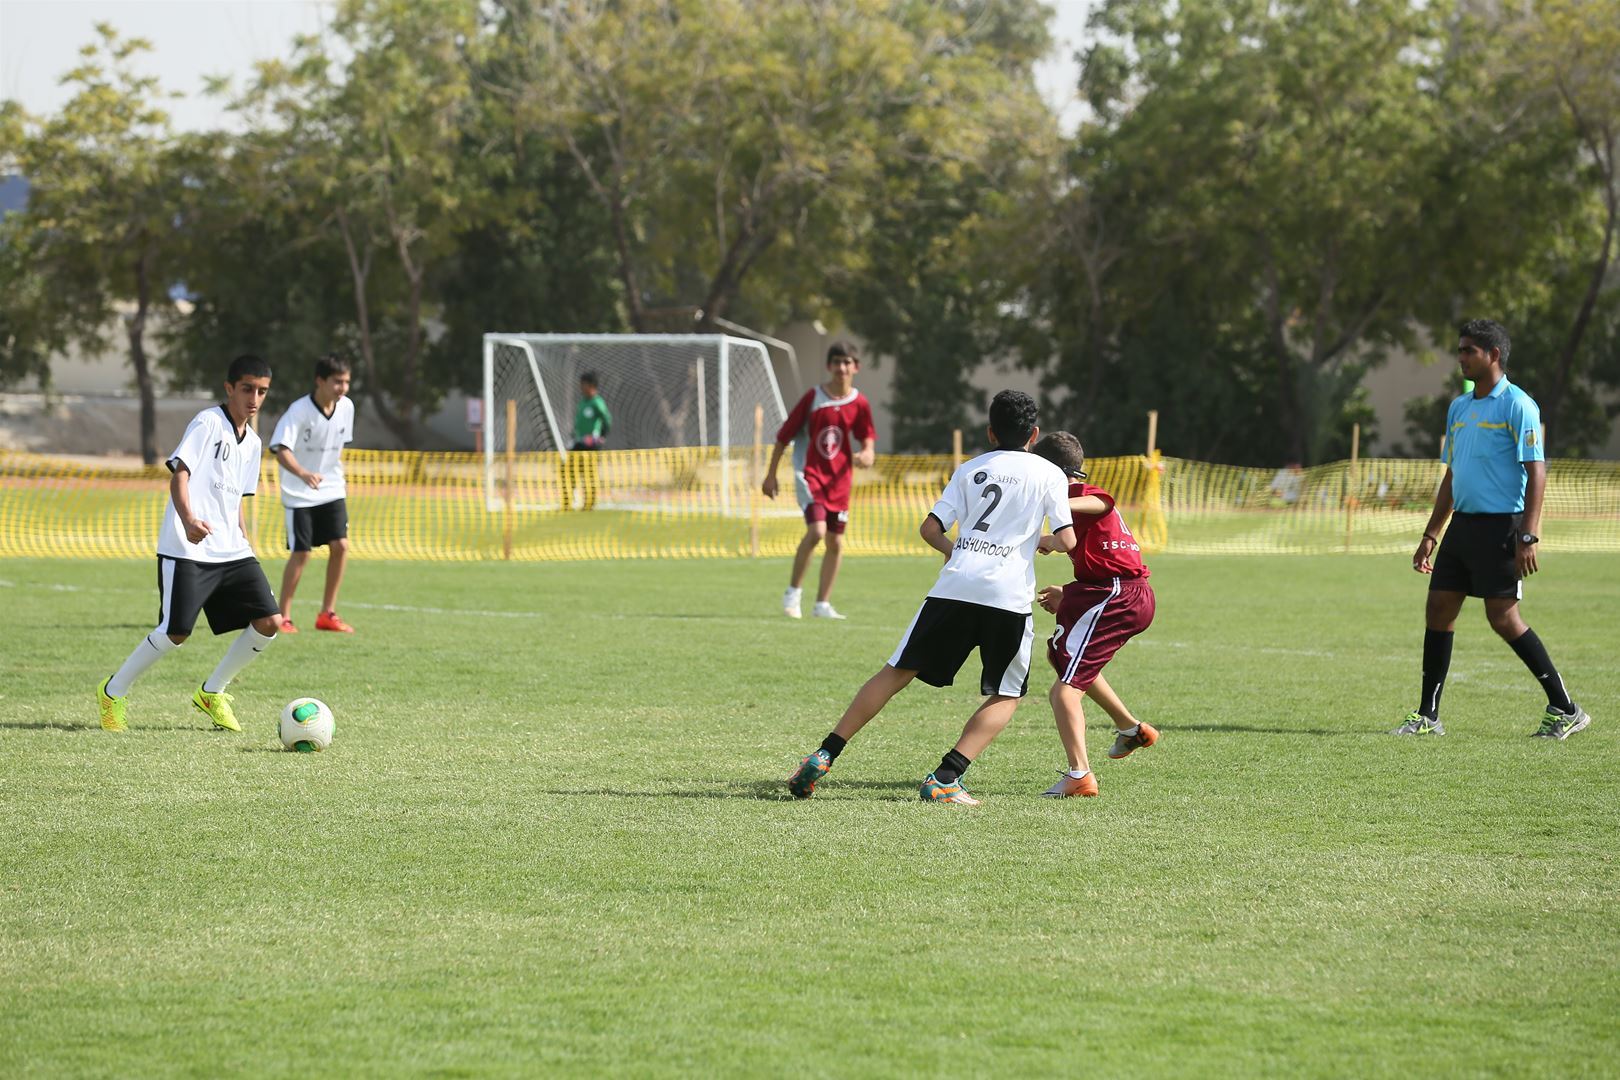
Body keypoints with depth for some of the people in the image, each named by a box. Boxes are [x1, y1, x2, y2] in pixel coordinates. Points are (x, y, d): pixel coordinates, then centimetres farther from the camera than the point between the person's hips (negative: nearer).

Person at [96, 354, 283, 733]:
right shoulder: (208, 422, -8)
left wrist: (244, 540, 17)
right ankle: (113, 692, 11)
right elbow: (179, 474, -18)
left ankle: (212, 694, 14)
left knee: (269, 622, -4)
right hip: (187, 549, -8)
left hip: (231, 551, 8)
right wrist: (188, 519, -33)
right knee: (176, 631, -11)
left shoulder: (252, 442, 16)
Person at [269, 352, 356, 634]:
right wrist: (304, 474, -46)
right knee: (301, 553, -6)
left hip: (331, 491, 5)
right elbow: (280, 449, -31)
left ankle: (327, 614, 6)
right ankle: (283, 617, 7)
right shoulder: (299, 411, -21)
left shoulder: (346, 407, -2)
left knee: (340, 545, -5)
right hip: (299, 494, -5)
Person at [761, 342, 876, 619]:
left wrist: (867, 455, -29)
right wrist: (771, 474, 0)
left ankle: (822, 604, 16)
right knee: (817, 530, -22)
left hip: (839, 479, 4)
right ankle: (793, 591, -6)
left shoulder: (859, 404, 1)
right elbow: (784, 435, 0)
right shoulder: (813, 397, -6)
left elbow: (868, 439, -3)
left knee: (836, 542, 4)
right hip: (810, 474, -4)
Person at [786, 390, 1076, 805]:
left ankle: (824, 756, 3)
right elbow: (1067, 540, 3)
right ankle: (944, 779, -4)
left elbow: (930, 528, 11)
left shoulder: (971, 469, 17)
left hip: (955, 585, 2)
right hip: (1009, 596, -2)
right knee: (1007, 696, 13)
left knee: (897, 672, 9)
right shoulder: (1049, 474, 10)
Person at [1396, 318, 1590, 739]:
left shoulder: (1517, 406, -9)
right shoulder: (1459, 408, 15)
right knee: (1438, 610, 3)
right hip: (1462, 523, 8)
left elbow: (1536, 472, -14)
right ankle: (1427, 716, 8)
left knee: (1503, 617, -9)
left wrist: (1528, 537, -21)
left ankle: (1565, 709, 0)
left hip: (1500, 525, -8)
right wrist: (1430, 535, 19)